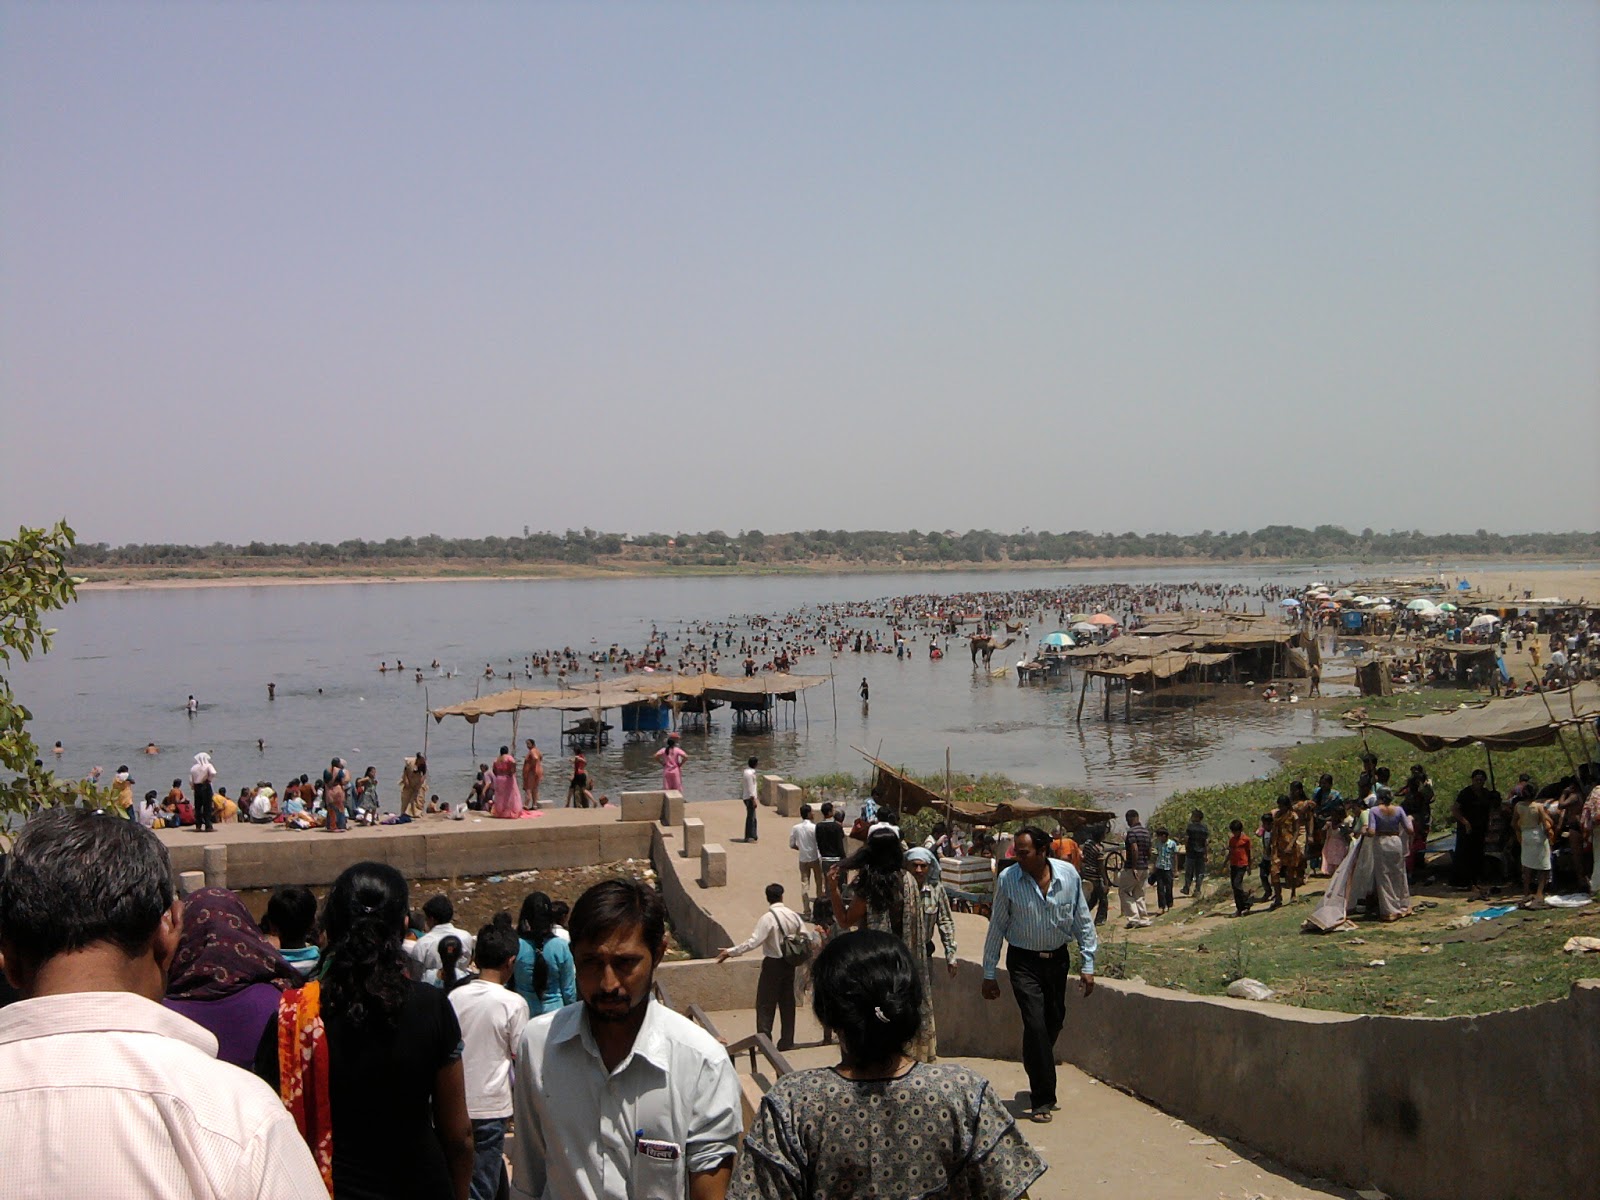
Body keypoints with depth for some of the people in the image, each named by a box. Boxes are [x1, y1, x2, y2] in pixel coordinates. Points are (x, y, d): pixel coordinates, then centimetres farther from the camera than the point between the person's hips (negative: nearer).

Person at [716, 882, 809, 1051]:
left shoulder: (767, 918, -18)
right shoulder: (794, 915, -2)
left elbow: (753, 942, -24)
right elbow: (804, 937, 1)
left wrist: (731, 952, -20)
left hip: (772, 964, -5)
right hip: (789, 963, 5)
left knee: (765, 1004, 2)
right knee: (787, 1002, 14)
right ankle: (787, 1041, 18)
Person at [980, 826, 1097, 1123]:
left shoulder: (1068, 874, -10)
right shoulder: (1007, 879, -15)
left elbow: (1083, 920, 2)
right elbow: (997, 927, -6)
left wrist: (1087, 965, 1)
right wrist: (989, 974, -3)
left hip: (1058, 958, 3)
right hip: (1024, 961, -3)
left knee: (1054, 1023, 13)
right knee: (1035, 1024, -13)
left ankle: (1038, 1082, 38)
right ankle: (1043, 1100, -4)